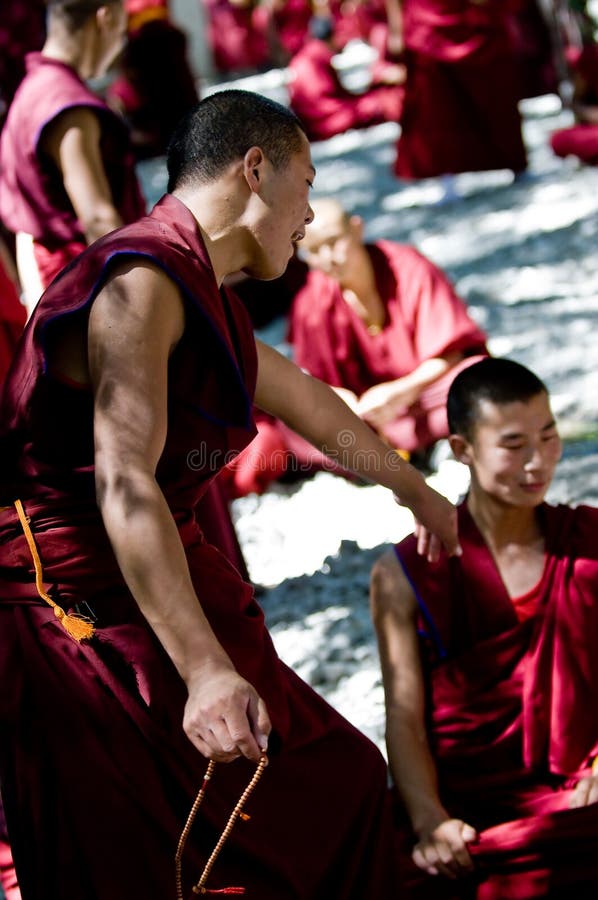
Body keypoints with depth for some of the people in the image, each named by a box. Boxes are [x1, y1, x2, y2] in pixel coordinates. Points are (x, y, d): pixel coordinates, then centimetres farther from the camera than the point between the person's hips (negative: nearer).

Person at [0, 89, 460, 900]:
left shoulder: (204, 296, 16)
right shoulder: (141, 282, -17)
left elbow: (310, 406, 35)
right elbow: (124, 486, -28)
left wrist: (414, 490, 50)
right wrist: (204, 671, -36)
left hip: (171, 582, 10)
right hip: (81, 612, -10)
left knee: (338, 780, 8)